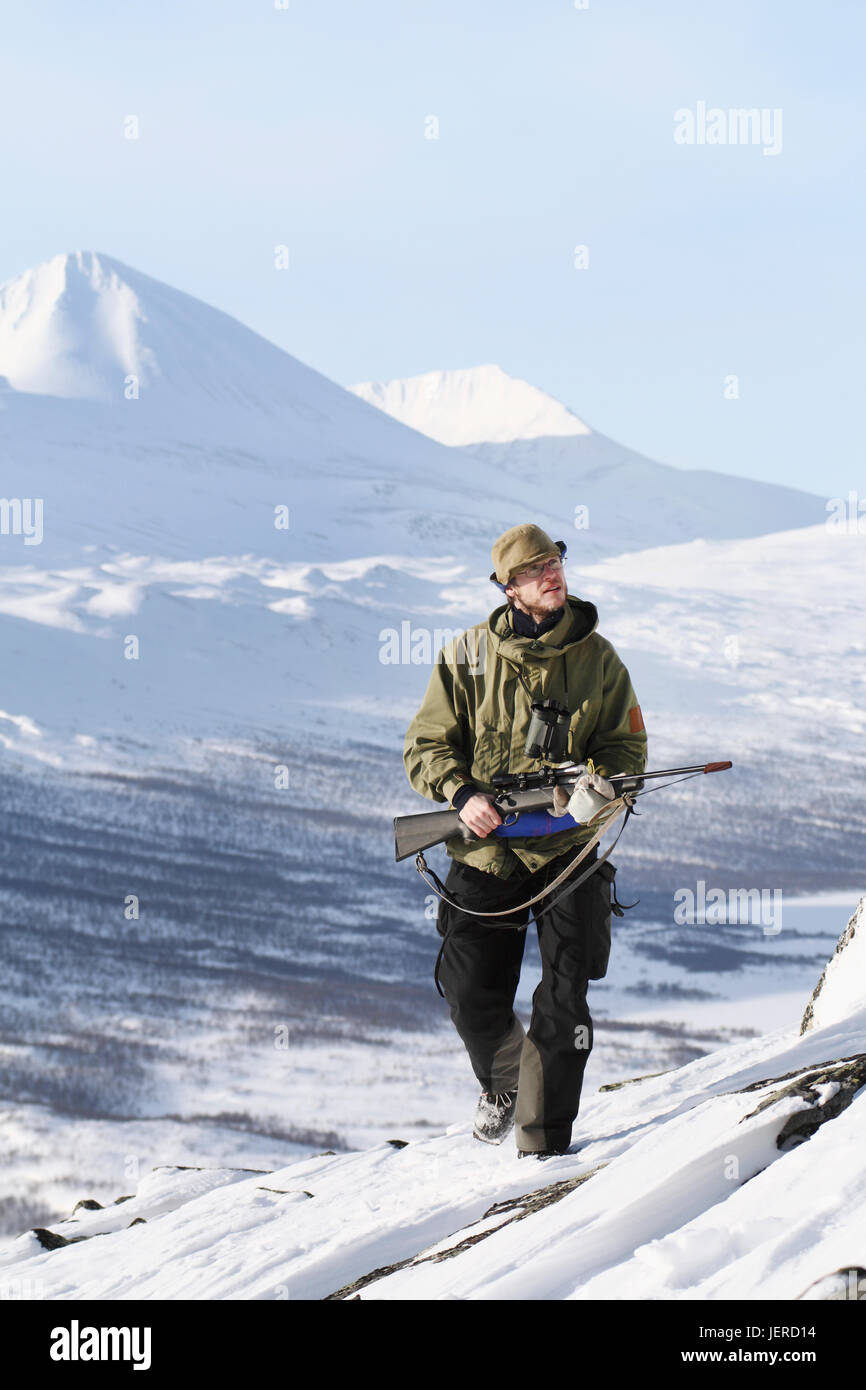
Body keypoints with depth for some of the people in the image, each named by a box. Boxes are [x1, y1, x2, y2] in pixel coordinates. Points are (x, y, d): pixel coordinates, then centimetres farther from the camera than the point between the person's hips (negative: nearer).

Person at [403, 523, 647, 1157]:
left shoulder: (596, 656, 2)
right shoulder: (468, 657, 0)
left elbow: (627, 743, 8)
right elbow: (427, 746, 4)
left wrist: (603, 779, -14)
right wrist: (464, 794, -15)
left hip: (567, 848, 0)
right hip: (486, 850, 0)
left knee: (564, 1006, -7)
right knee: (472, 999, 2)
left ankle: (545, 1147, 2)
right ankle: (503, 1081, 36)